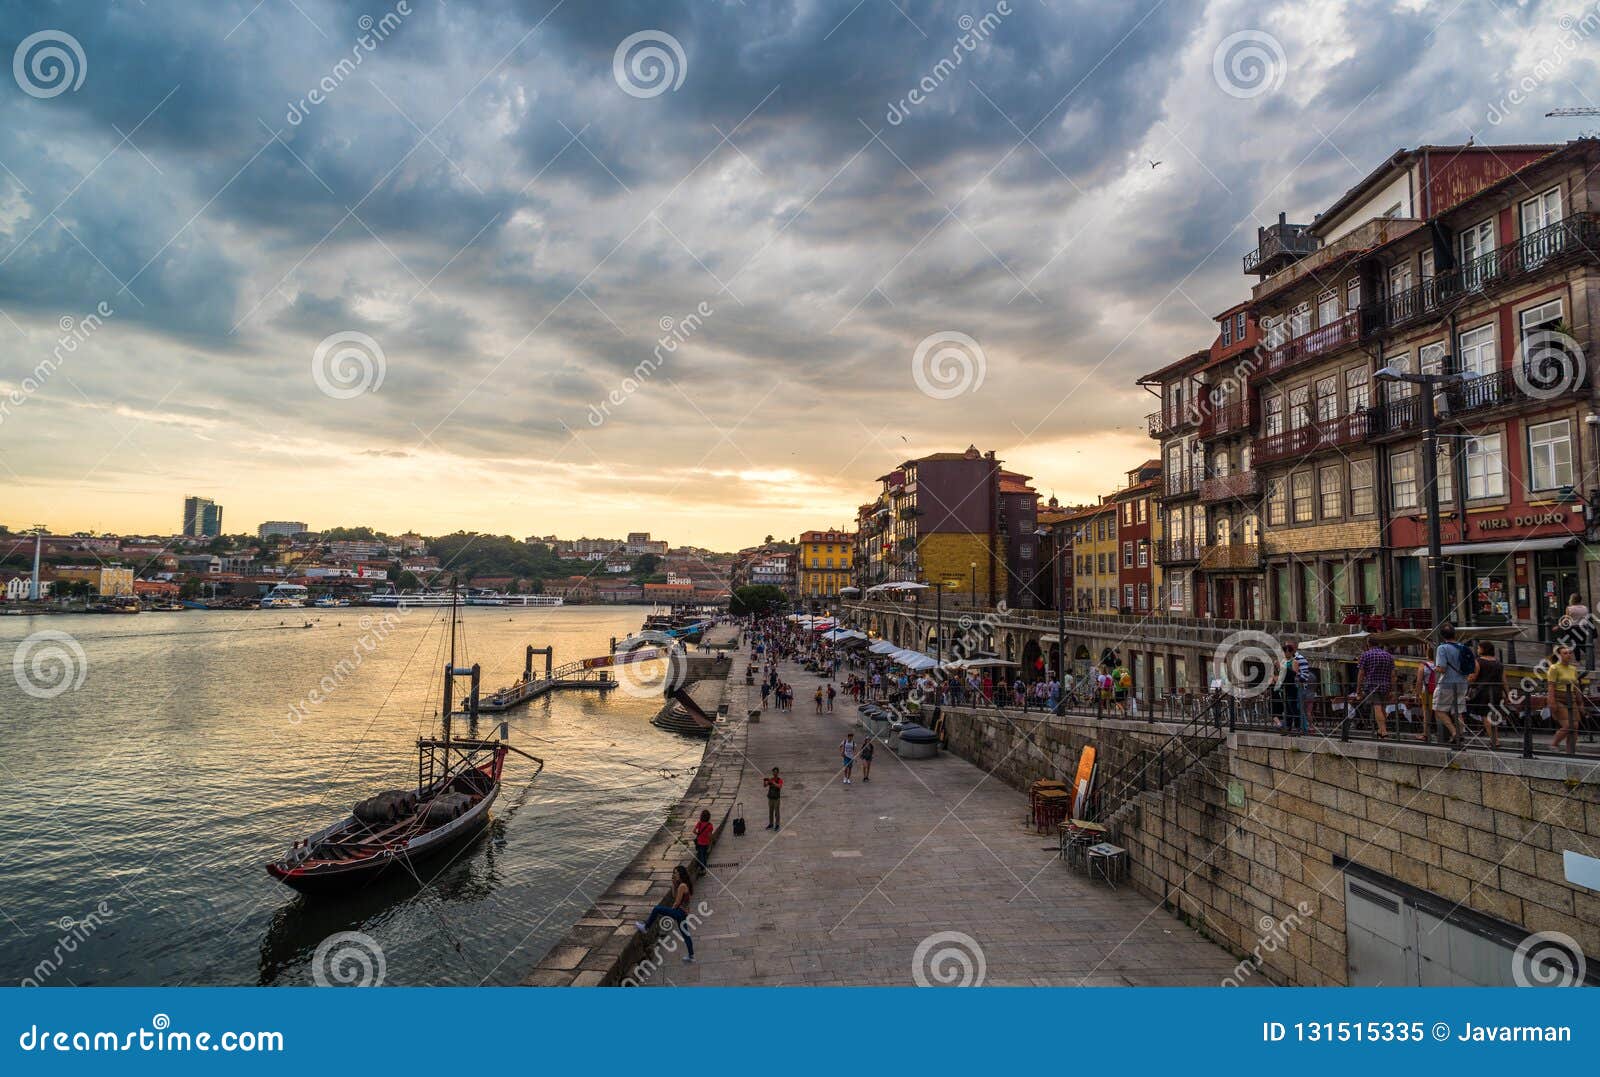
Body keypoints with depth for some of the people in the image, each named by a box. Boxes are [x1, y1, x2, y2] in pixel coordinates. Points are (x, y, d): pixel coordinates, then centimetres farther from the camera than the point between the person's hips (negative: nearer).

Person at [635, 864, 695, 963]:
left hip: (680, 911, -10)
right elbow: (674, 896, 18)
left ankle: (645, 927, 5)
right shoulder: (685, 885, 12)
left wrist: (670, 912, -3)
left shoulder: (682, 886, -17)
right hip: (684, 912, 10)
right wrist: (674, 884, 9)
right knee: (685, 934, 18)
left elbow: (677, 902, -16)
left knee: (656, 909, -7)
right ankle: (691, 956, 24)